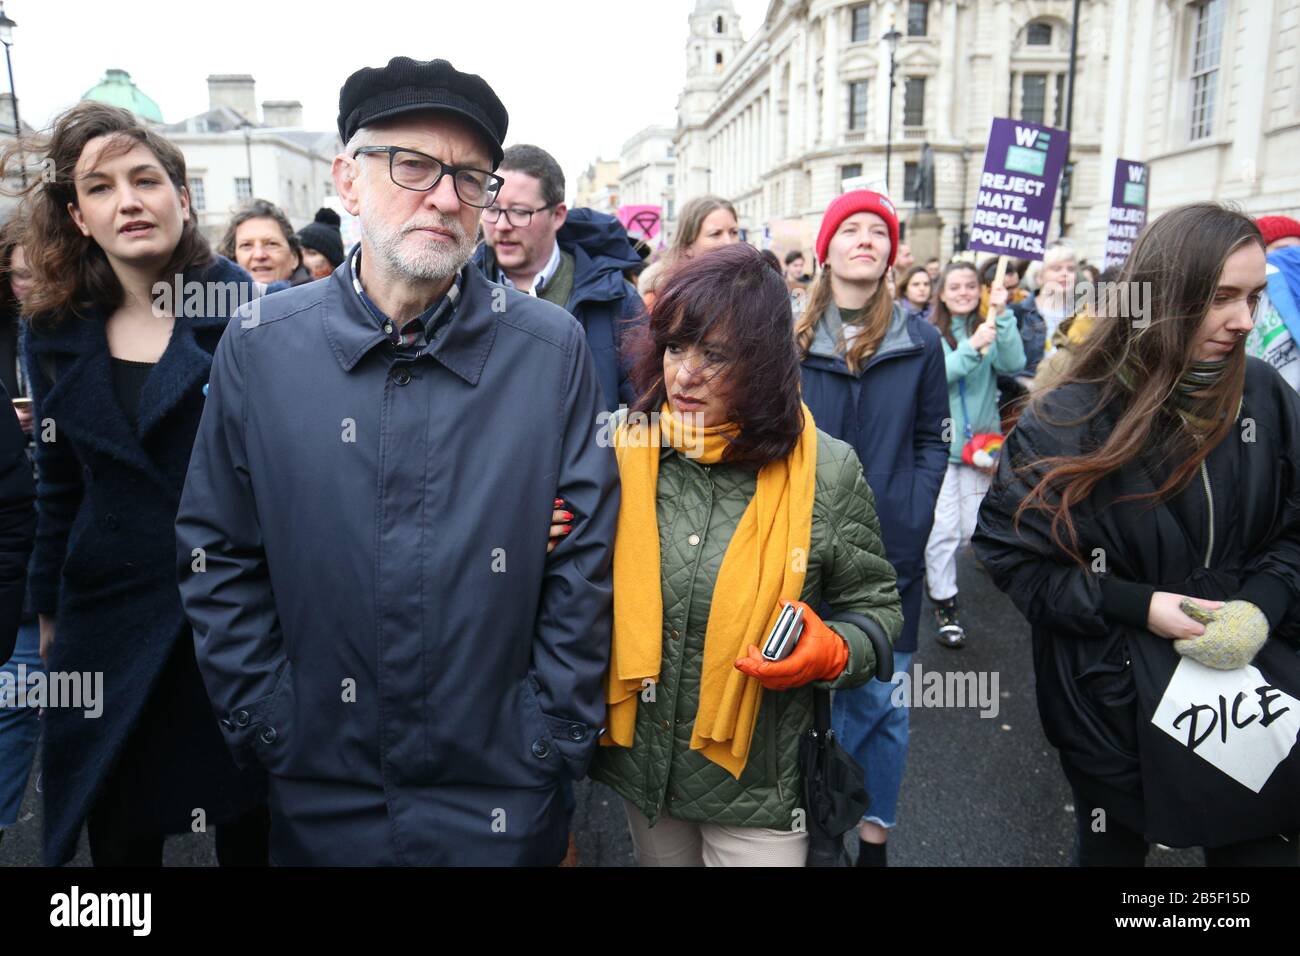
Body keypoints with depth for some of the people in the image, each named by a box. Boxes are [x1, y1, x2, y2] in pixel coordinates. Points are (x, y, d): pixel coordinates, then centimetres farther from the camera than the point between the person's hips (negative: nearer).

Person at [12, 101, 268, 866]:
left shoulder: (249, 315, -8)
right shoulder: (58, 335, 5)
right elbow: (59, 492, 13)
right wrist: (51, 615, 16)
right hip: (110, 623, 4)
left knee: (249, 826, 12)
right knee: (118, 835, 16)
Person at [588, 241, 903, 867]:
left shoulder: (828, 472, -13)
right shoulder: (624, 449, -6)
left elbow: (874, 605, -1)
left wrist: (832, 653, -21)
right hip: (639, 766, 3)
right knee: (661, 857, 25)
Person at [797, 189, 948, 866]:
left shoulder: (919, 339, 2)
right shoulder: (790, 335, 1)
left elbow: (932, 441, 4)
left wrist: (912, 525, -7)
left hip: (889, 553, 0)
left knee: (880, 696, 6)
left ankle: (873, 834, 27)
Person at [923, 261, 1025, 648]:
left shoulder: (990, 329, 5)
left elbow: (1013, 364, -11)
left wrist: (1003, 316, -18)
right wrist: (972, 347, -29)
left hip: (979, 442, 4)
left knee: (972, 528, 10)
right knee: (943, 527, -5)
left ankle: (935, 569, 37)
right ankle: (944, 604, 9)